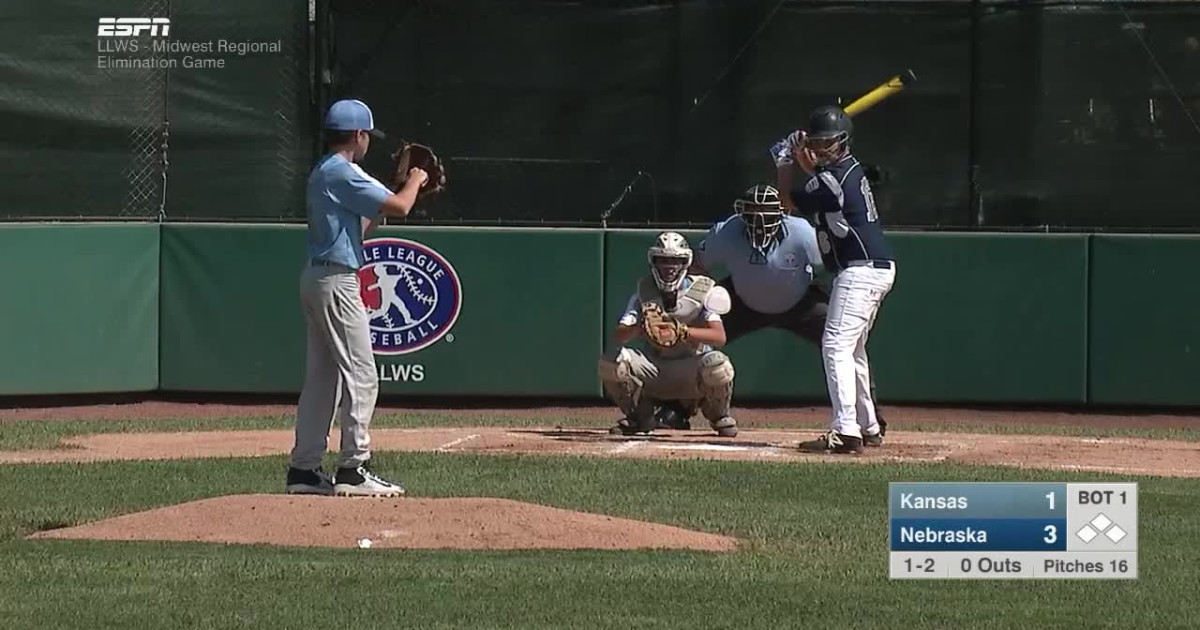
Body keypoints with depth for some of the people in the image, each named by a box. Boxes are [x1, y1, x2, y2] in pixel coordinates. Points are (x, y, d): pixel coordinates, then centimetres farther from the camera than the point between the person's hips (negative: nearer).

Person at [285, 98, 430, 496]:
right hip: (337, 281, -10)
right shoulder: (343, 173, -14)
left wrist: (399, 190, 20)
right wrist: (414, 182, 2)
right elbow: (399, 207, -19)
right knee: (360, 374, -8)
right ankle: (353, 469, -11)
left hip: (316, 279, 10)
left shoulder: (321, 173, 18)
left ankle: (304, 469, 11)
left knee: (322, 376, 11)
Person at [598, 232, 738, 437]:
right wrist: (639, 328, -35)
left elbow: (719, 337, -20)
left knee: (717, 364, -36)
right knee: (611, 363, -25)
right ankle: (640, 416, 4)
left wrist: (684, 332, -37)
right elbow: (619, 336, -11)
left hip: (692, 370, -2)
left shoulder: (702, 291, -6)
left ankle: (719, 417, -1)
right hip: (654, 370, 2)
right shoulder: (644, 293, 2)